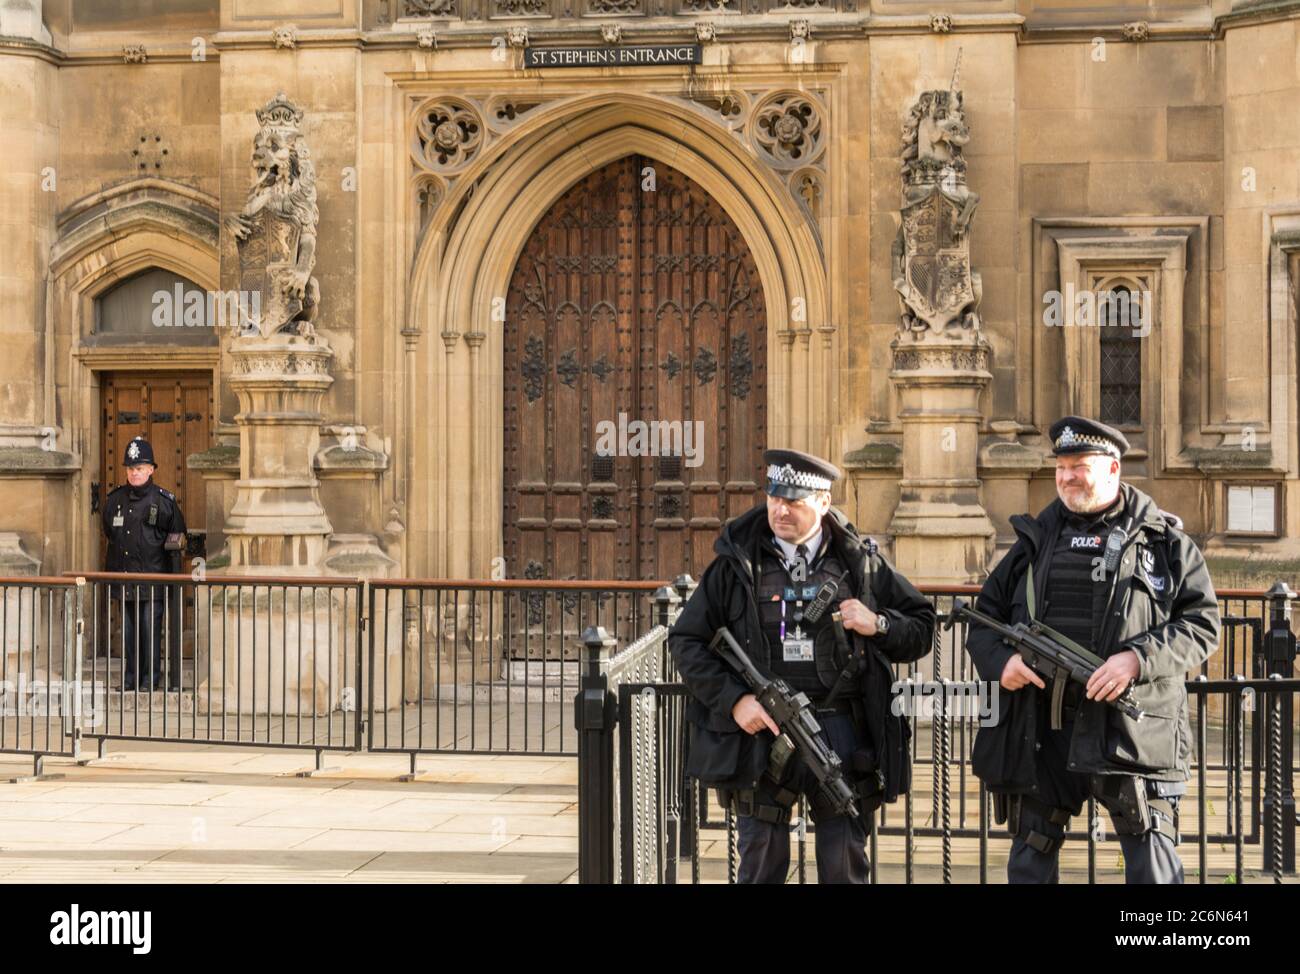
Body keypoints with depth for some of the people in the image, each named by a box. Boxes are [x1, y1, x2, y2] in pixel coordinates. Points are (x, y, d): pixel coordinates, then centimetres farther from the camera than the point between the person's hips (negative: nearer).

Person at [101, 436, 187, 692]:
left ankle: (151, 678, 2)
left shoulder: (164, 500, -2)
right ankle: (130, 678, 14)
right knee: (128, 631, 7)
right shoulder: (115, 499, 10)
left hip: (153, 578, -4)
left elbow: (177, 534, 10)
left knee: (151, 630, -5)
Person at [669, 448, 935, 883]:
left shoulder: (860, 561, 6)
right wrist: (734, 699, -7)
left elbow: (921, 630, 13)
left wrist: (878, 625, -8)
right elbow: (685, 641, 4)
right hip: (762, 729, 0)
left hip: (841, 731, 1)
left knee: (846, 866, 6)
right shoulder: (737, 563, 2)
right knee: (761, 864, 7)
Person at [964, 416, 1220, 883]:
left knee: (1152, 863, -3)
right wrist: (1000, 660, -4)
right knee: (1031, 860, 11)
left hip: (1133, 727, -3)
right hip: (1040, 729, 4)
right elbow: (985, 616, 17)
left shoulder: (1164, 541, 5)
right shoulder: (1036, 538, 14)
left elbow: (1201, 624, -1)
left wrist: (1139, 658, -17)